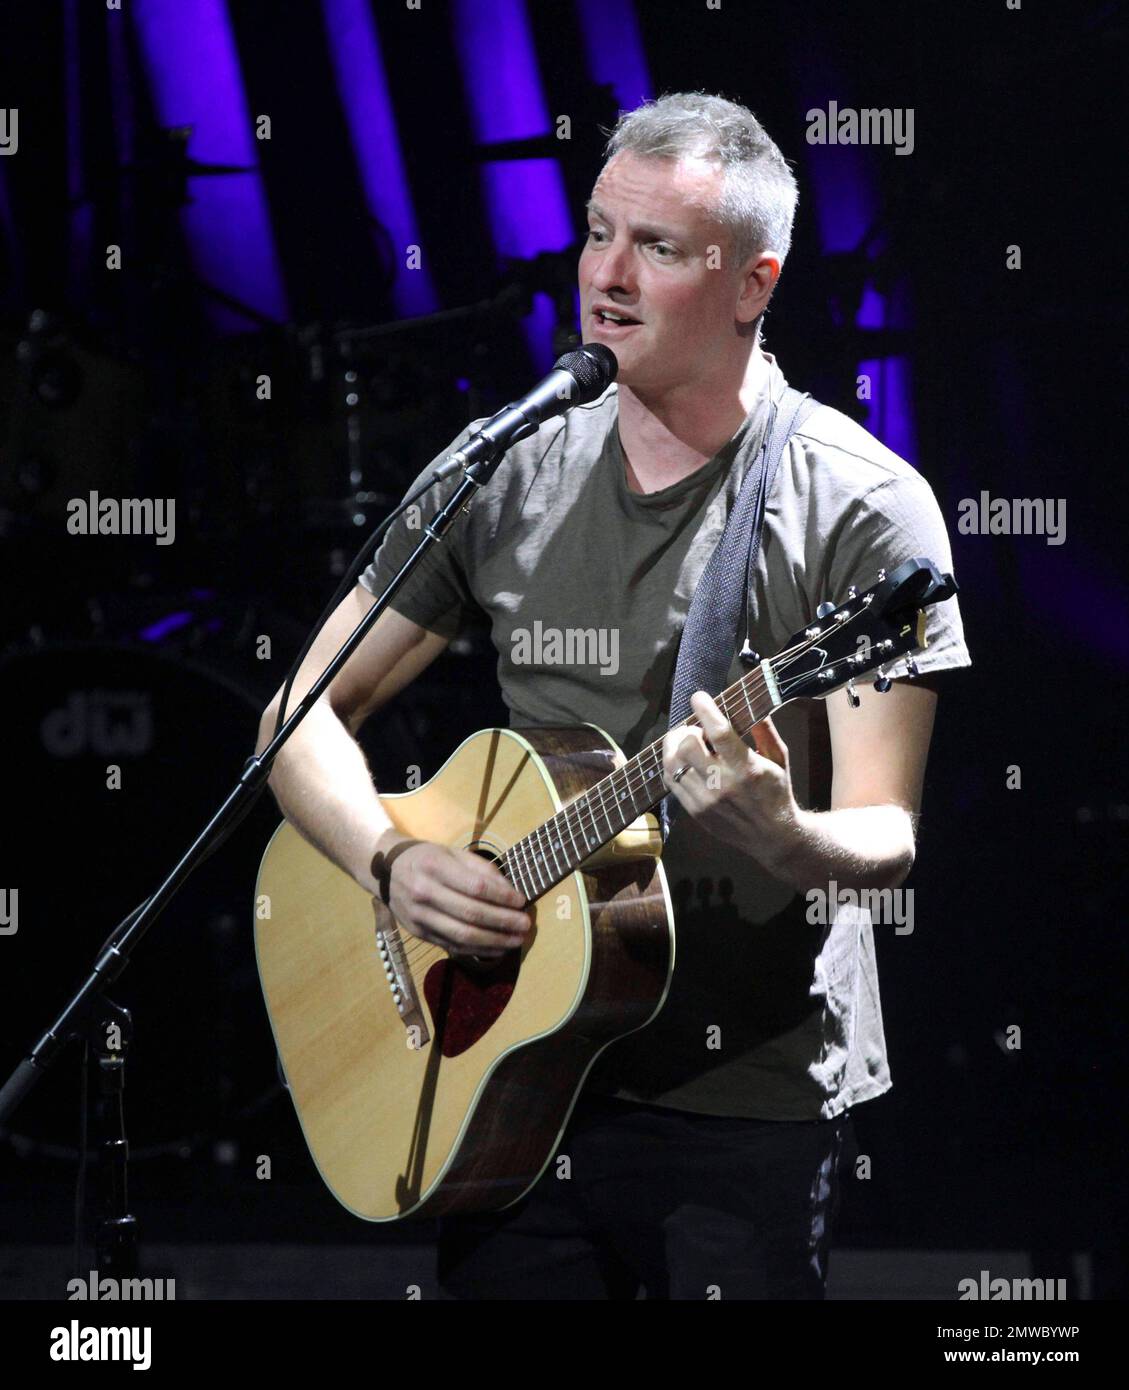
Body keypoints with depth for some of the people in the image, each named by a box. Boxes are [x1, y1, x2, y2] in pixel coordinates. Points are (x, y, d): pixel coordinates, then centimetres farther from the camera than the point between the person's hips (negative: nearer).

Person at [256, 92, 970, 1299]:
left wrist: (778, 833, -34)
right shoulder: (506, 477, 5)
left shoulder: (859, 508, -8)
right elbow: (305, 716, 9)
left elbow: (885, 842, -12)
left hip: (749, 1102, -4)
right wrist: (393, 863, -10)